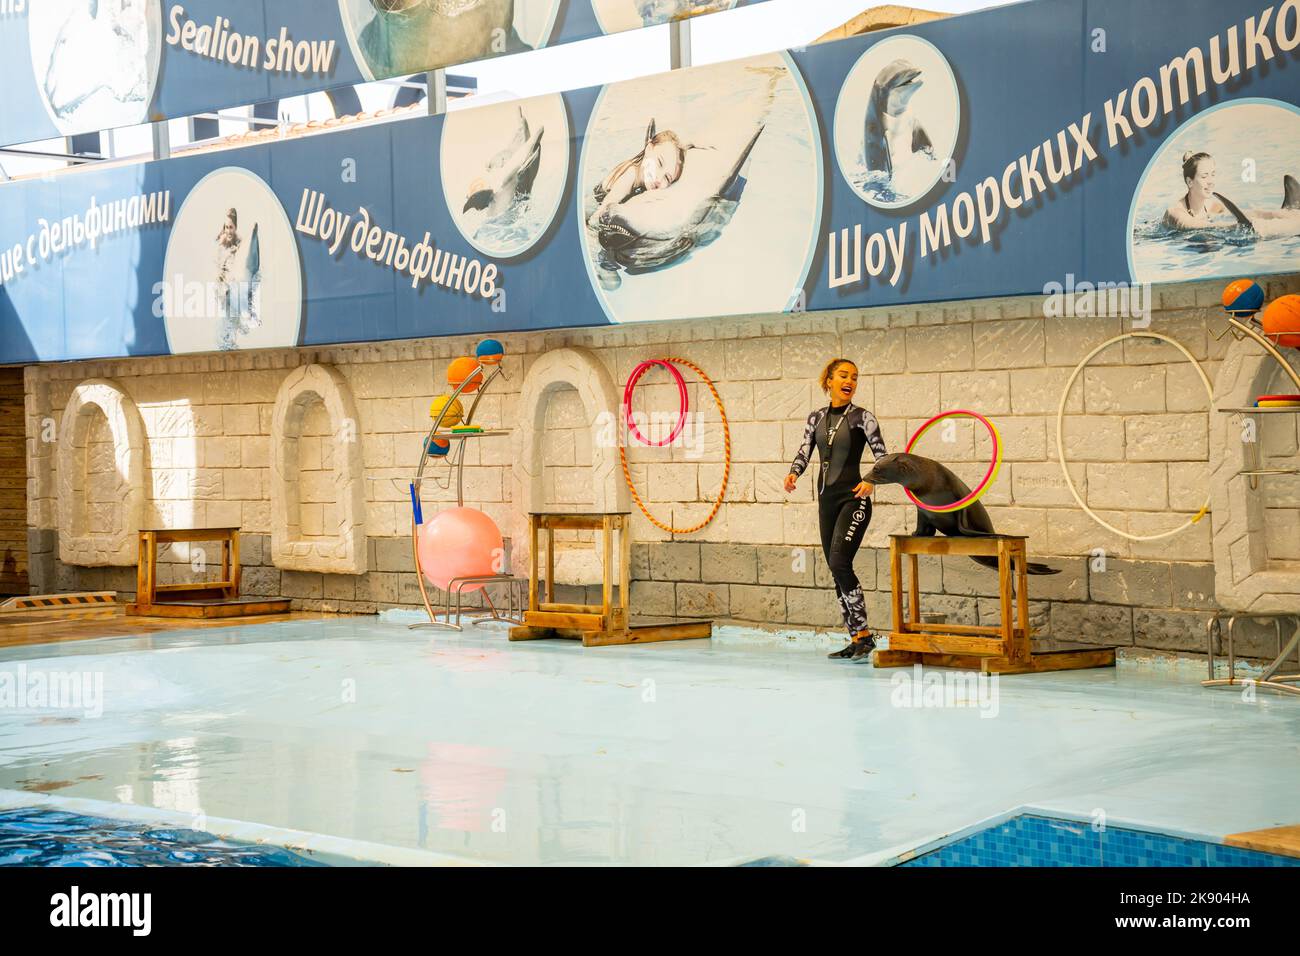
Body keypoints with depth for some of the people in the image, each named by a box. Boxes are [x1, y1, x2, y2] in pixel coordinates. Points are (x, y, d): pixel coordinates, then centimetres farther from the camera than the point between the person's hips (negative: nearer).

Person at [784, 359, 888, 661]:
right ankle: (855, 639, 11)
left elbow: (883, 457, -6)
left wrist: (871, 482, -25)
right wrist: (793, 474, -15)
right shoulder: (817, 418, 11)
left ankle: (864, 634, -13)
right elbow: (804, 453, 6)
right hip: (826, 498, 6)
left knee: (839, 563, -20)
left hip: (853, 498, -6)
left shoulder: (861, 417, -3)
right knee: (837, 570, 6)